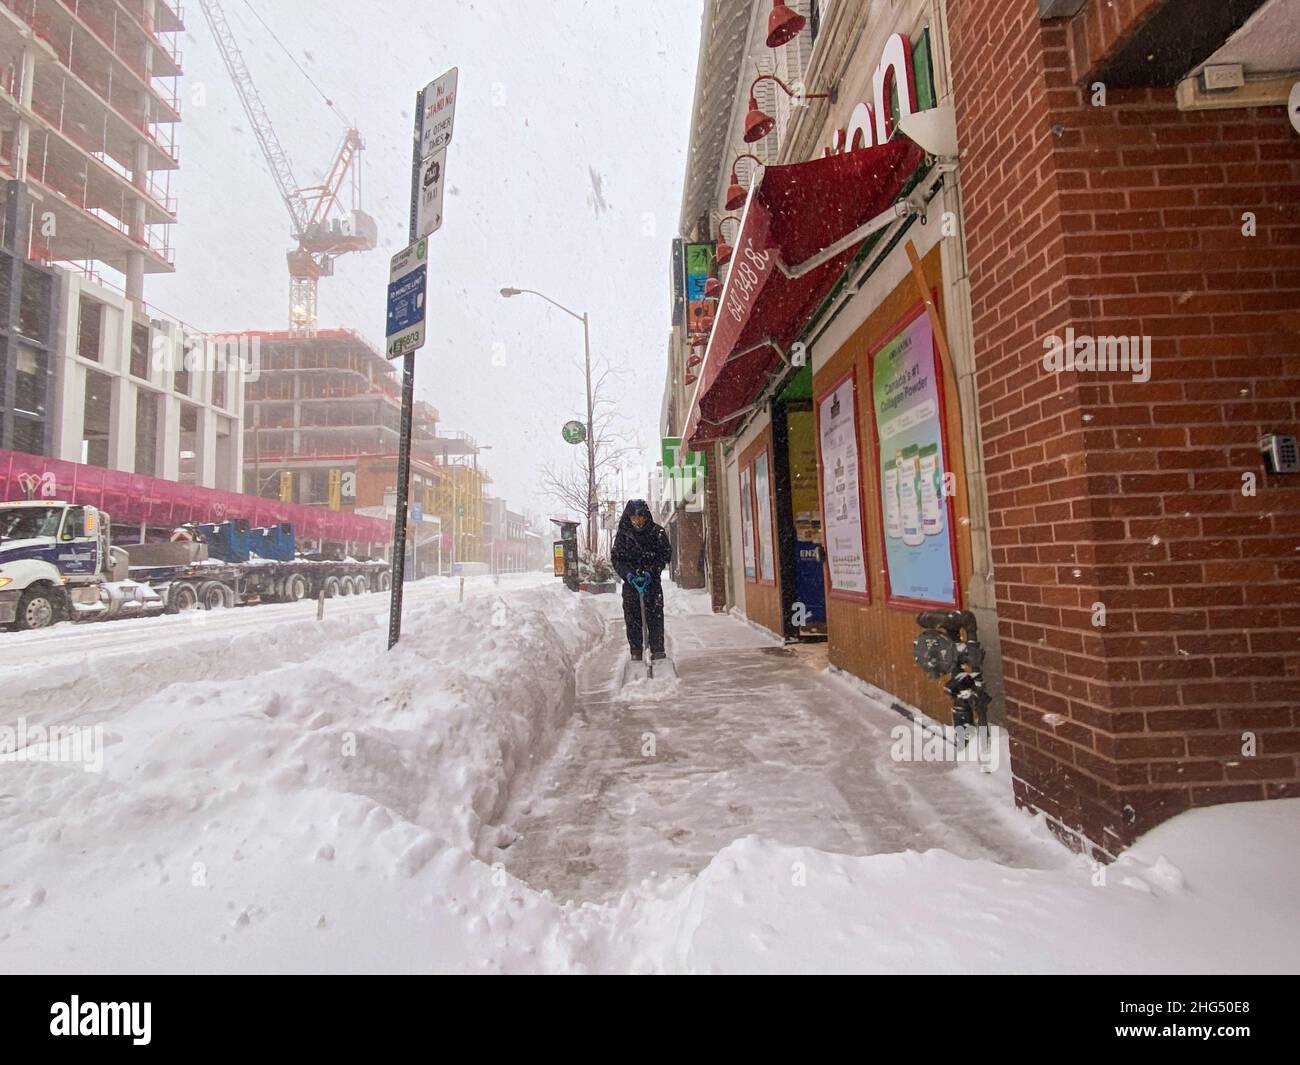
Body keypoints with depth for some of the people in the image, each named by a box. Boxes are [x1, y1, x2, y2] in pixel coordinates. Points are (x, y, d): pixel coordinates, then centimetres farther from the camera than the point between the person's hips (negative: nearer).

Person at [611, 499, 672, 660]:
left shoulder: (657, 532, -2)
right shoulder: (622, 534, 1)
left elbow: (666, 555, -1)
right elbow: (616, 558, 2)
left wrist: (651, 571, -14)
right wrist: (627, 573, -15)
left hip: (652, 581, -1)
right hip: (630, 582, 1)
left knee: (655, 616, -4)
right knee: (632, 618, 2)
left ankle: (657, 650, 3)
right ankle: (635, 652, 10)